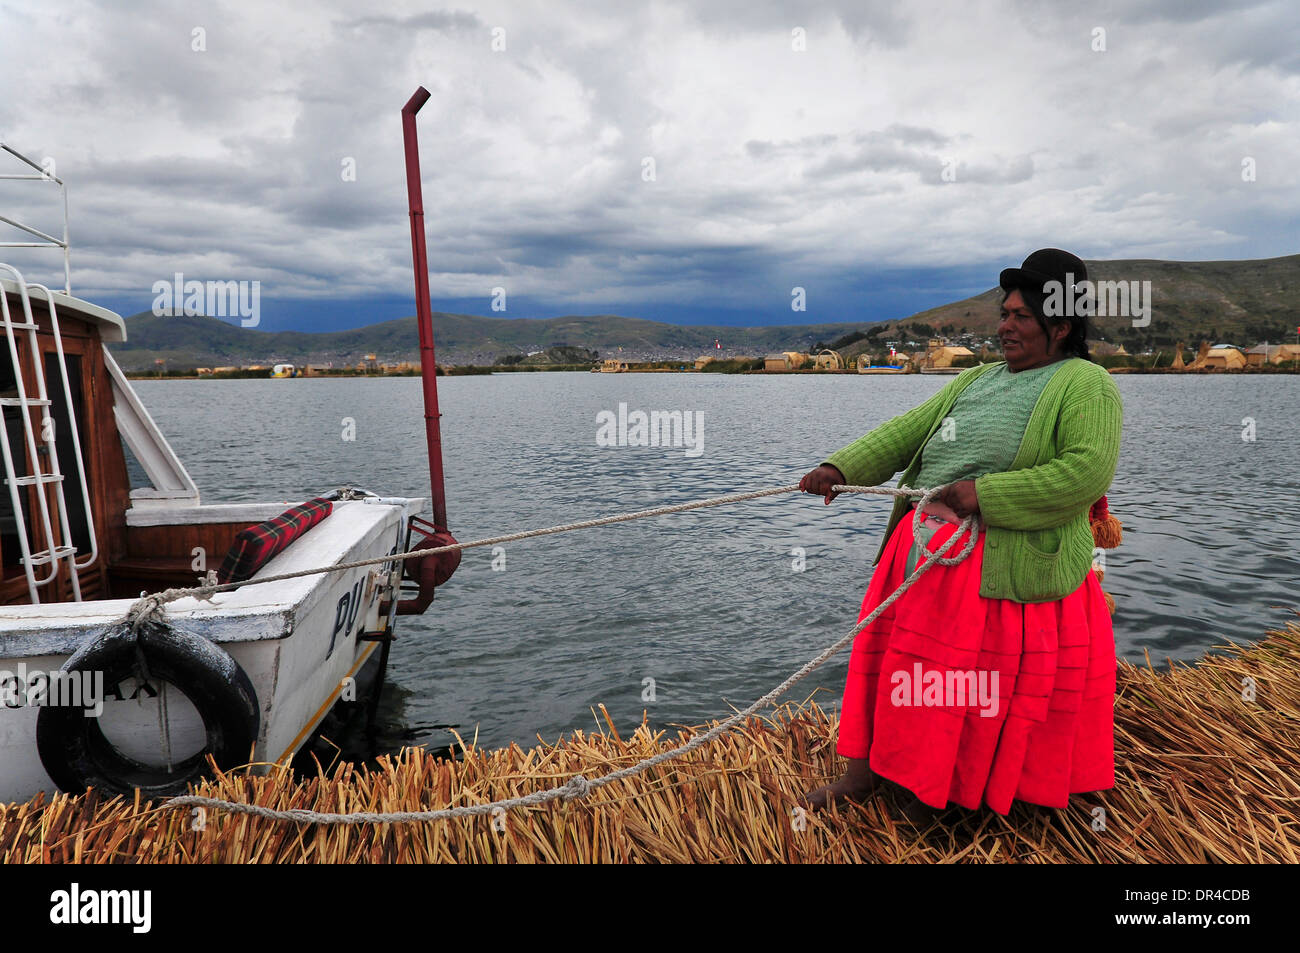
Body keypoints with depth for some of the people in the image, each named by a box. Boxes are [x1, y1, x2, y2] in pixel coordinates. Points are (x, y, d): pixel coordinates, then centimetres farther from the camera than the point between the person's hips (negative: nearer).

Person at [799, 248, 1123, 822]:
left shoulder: (1086, 385, -2)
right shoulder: (974, 380, 18)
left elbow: (1090, 470, -18)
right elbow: (907, 431, 9)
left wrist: (985, 493, -21)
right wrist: (841, 468, -7)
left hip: (1006, 566, -6)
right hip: (923, 547, 7)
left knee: (980, 679, -1)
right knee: (892, 655, 6)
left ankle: (938, 794, 20)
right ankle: (864, 774, 19)